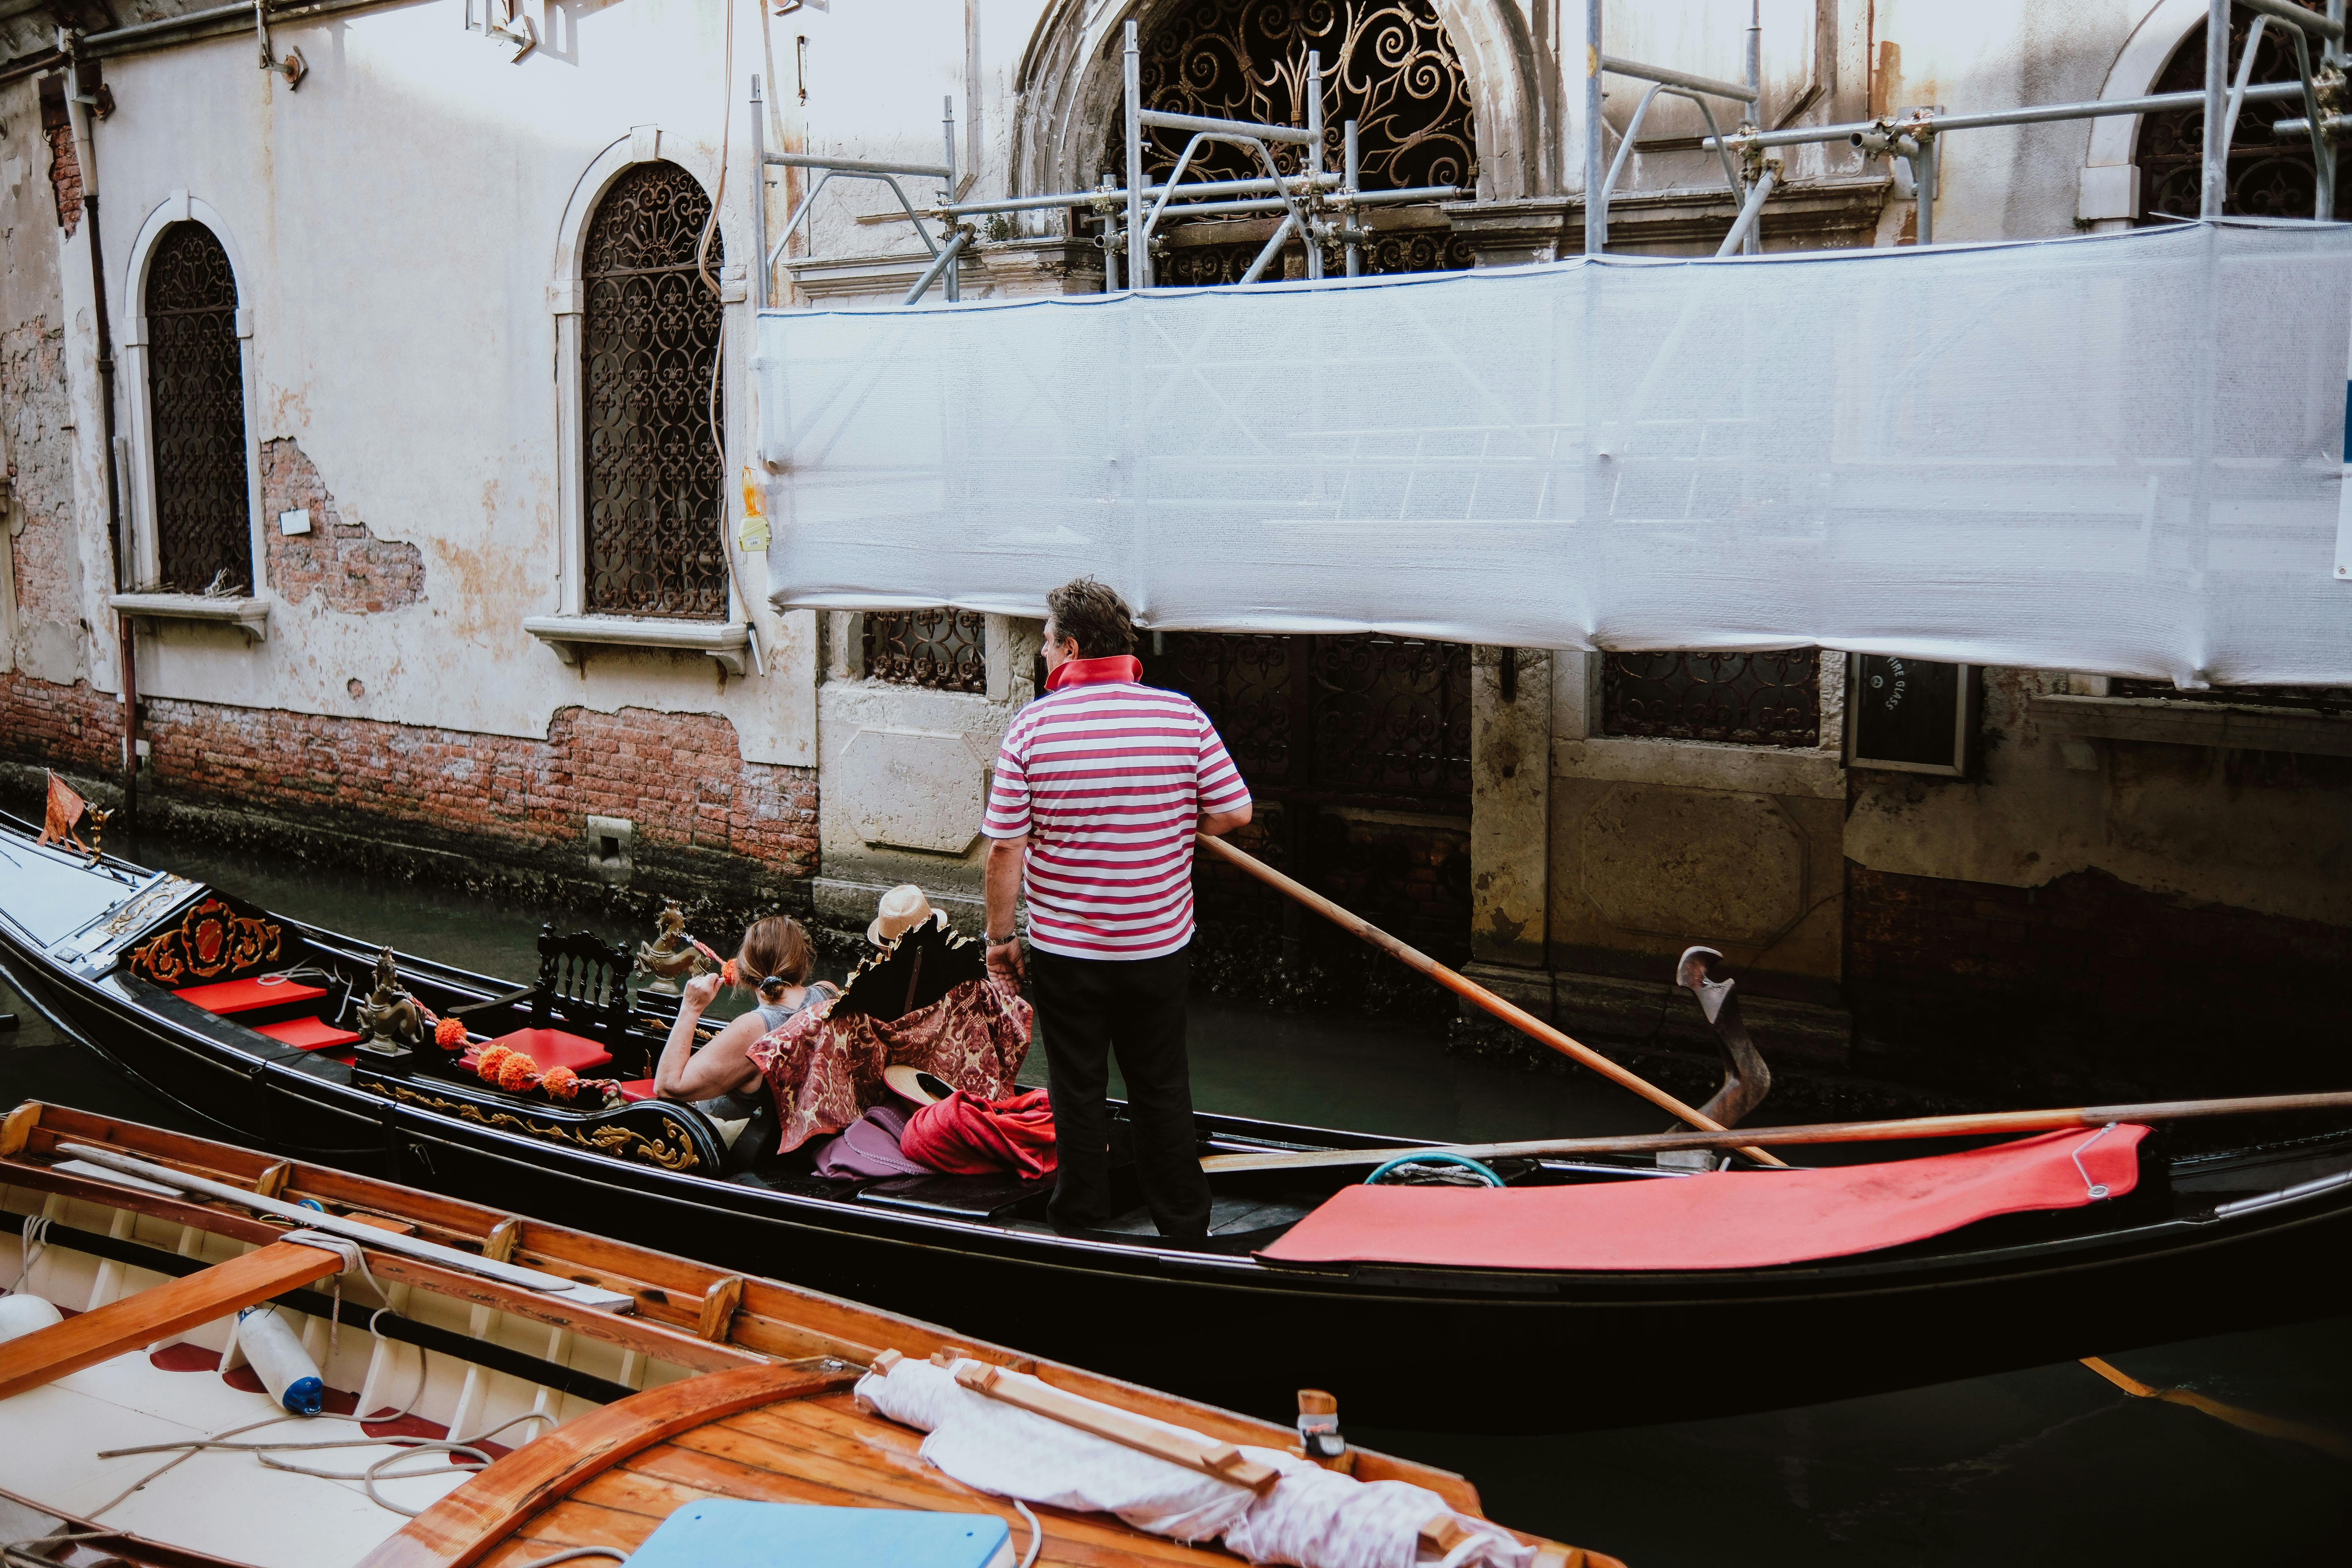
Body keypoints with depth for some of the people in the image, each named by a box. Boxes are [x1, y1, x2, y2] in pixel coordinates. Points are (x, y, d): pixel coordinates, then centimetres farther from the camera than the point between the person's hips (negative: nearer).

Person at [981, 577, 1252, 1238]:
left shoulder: (1033, 725, -12)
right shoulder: (1182, 715, -8)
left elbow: (1006, 846, -11)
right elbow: (1234, 812, -3)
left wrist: (1000, 935, 0)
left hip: (1064, 947, -2)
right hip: (1160, 942, 2)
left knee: (1077, 1087, 14)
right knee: (1162, 1086, 15)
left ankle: (1082, 1215, 27)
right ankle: (1182, 1222, 25)